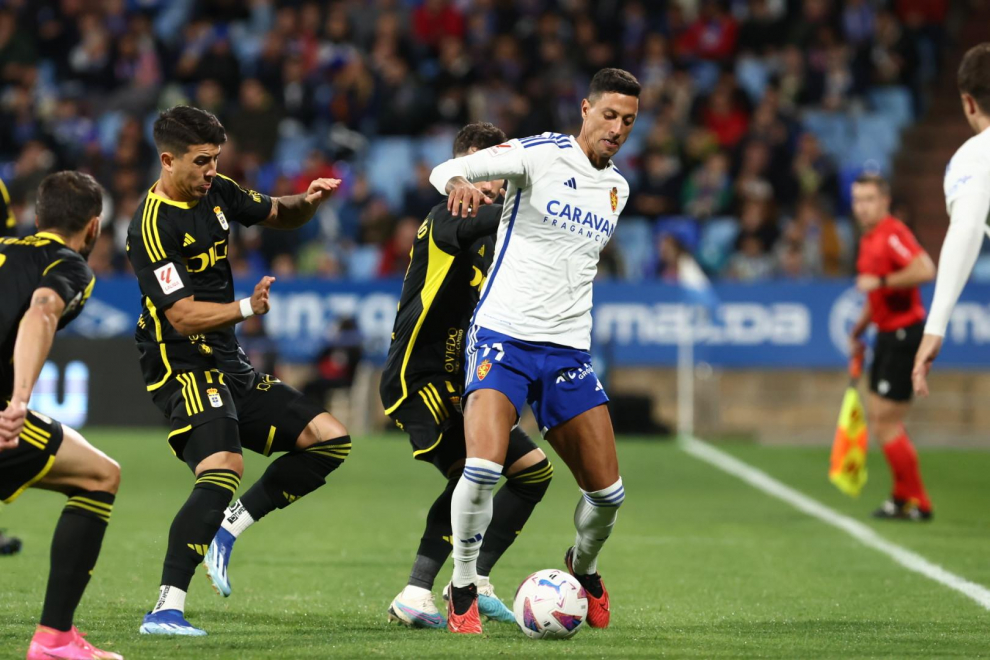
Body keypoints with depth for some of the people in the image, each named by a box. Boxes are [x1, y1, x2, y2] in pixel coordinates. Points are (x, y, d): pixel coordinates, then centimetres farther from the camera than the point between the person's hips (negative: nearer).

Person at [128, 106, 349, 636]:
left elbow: (277, 215, 23)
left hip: (231, 368, 9)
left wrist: (308, 202, 1)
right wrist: (246, 309, -36)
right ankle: (166, 610, -31)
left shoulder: (217, 193, 6)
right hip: (183, 369, -9)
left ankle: (228, 528, 7)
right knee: (223, 470, -31)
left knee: (331, 441, 5)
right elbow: (184, 316, -23)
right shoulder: (151, 228, -18)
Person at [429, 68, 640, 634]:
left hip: (569, 350, 5)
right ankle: (463, 593, -5)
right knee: (484, 468, -23)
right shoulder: (542, 155, -5)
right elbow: (447, 169, -15)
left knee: (607, 490, 2)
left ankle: (584, 570, 33)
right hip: (503, 333, -5)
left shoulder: (617, 189, 14)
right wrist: (459, 182, -37)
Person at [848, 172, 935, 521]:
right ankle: (903, 496, 27)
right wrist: (858, 331, 22)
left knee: (885, 423, -8)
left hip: (904, 334, -10)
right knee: (878, 419, 16)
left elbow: (925, 270, -33)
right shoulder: (868, 241, 15)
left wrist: (880, 281, -27)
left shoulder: (893, 234, -16)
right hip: (888, 336, 10)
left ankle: (916, 502, 1)